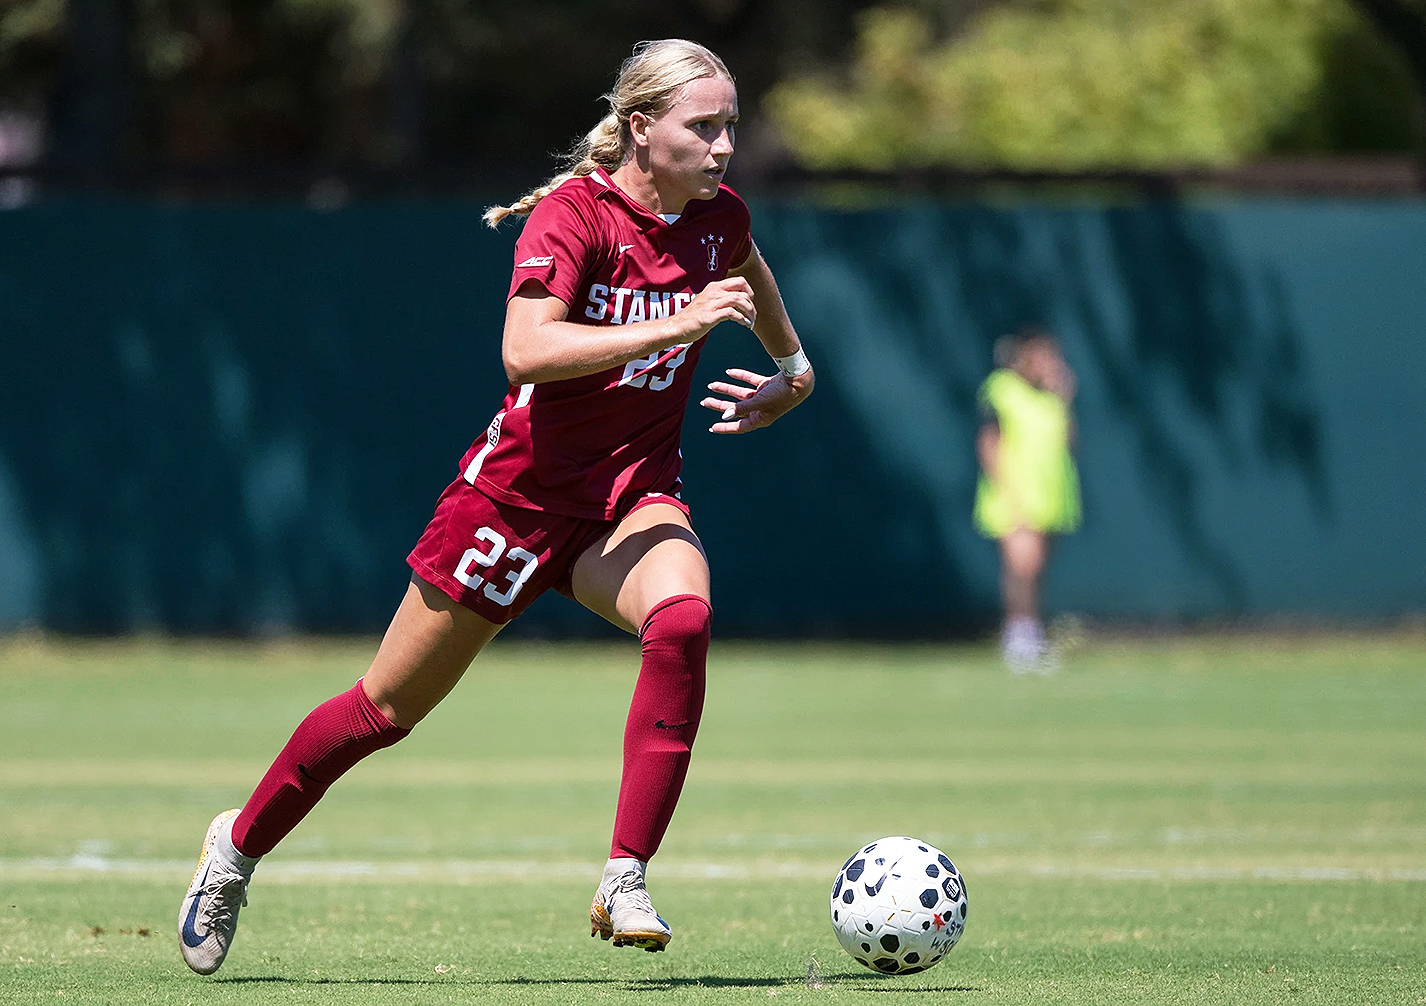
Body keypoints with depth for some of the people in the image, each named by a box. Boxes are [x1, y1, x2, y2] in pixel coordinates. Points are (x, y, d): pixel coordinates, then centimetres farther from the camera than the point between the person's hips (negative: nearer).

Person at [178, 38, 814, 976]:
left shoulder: (717, 217, -3)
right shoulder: (572, 214, -21)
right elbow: (526, 350, -37)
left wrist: (791, 368, 24)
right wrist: (673, 324, -41)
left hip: (634, 496, 4)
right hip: (524, 491, -4)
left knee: (682, 619, -32)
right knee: (389, 707, 8)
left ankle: (626, 883, -27)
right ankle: (241, 844, 34)